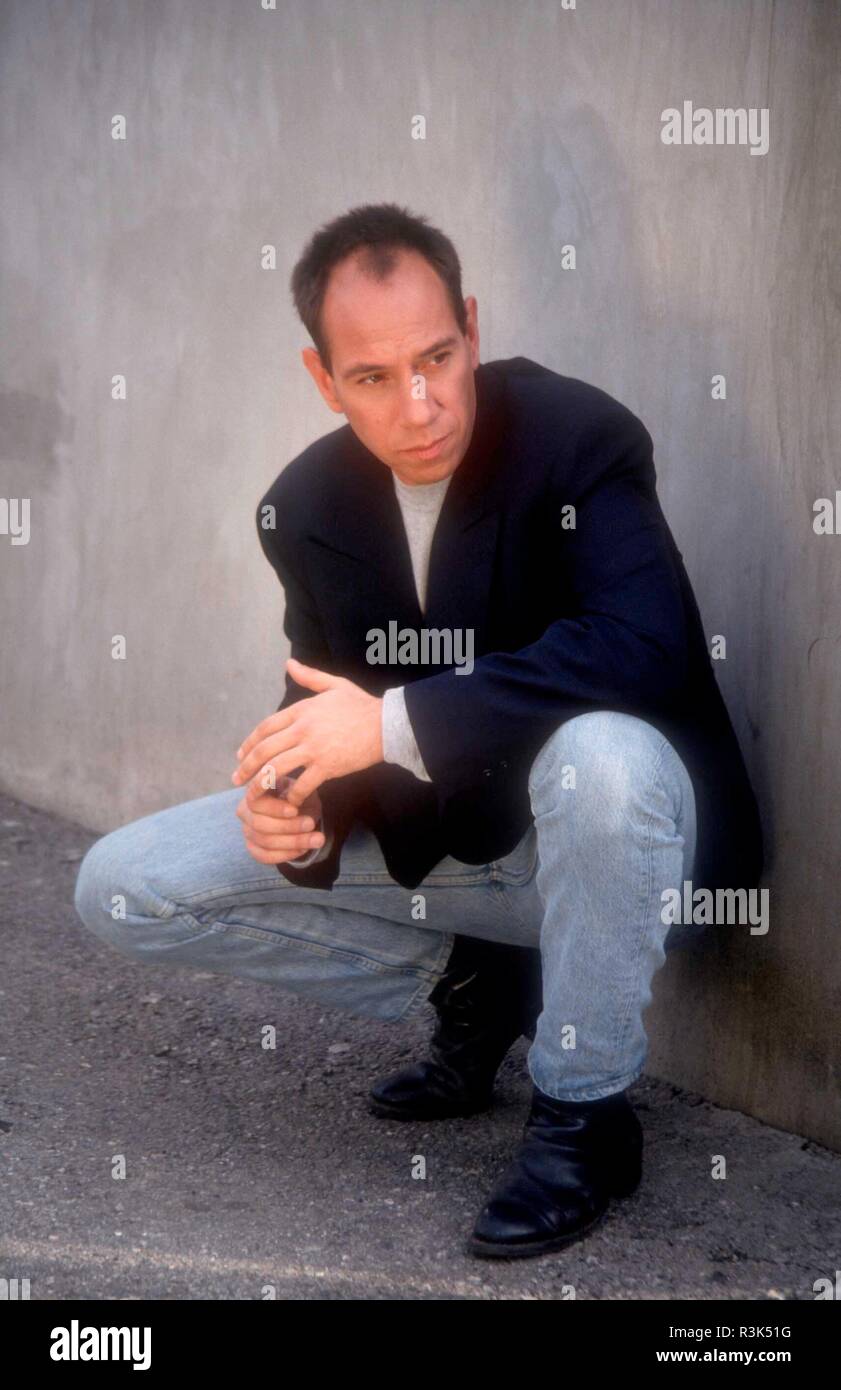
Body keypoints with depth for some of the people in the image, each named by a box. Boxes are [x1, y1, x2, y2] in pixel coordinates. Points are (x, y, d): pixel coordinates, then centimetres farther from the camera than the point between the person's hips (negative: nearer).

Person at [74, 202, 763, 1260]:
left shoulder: (576, 439, -21)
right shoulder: (307, 506, -3)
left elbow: (647, 645, -37)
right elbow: (330, 706, 2)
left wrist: (399, 724, -37)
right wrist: (302, 812, -23)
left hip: (584, 844, -5)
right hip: (425, 837, 6)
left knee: (599, 753, -42)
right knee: (121, 889, -3)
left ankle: (583, 1113, -18)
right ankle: (465, 985, 9)